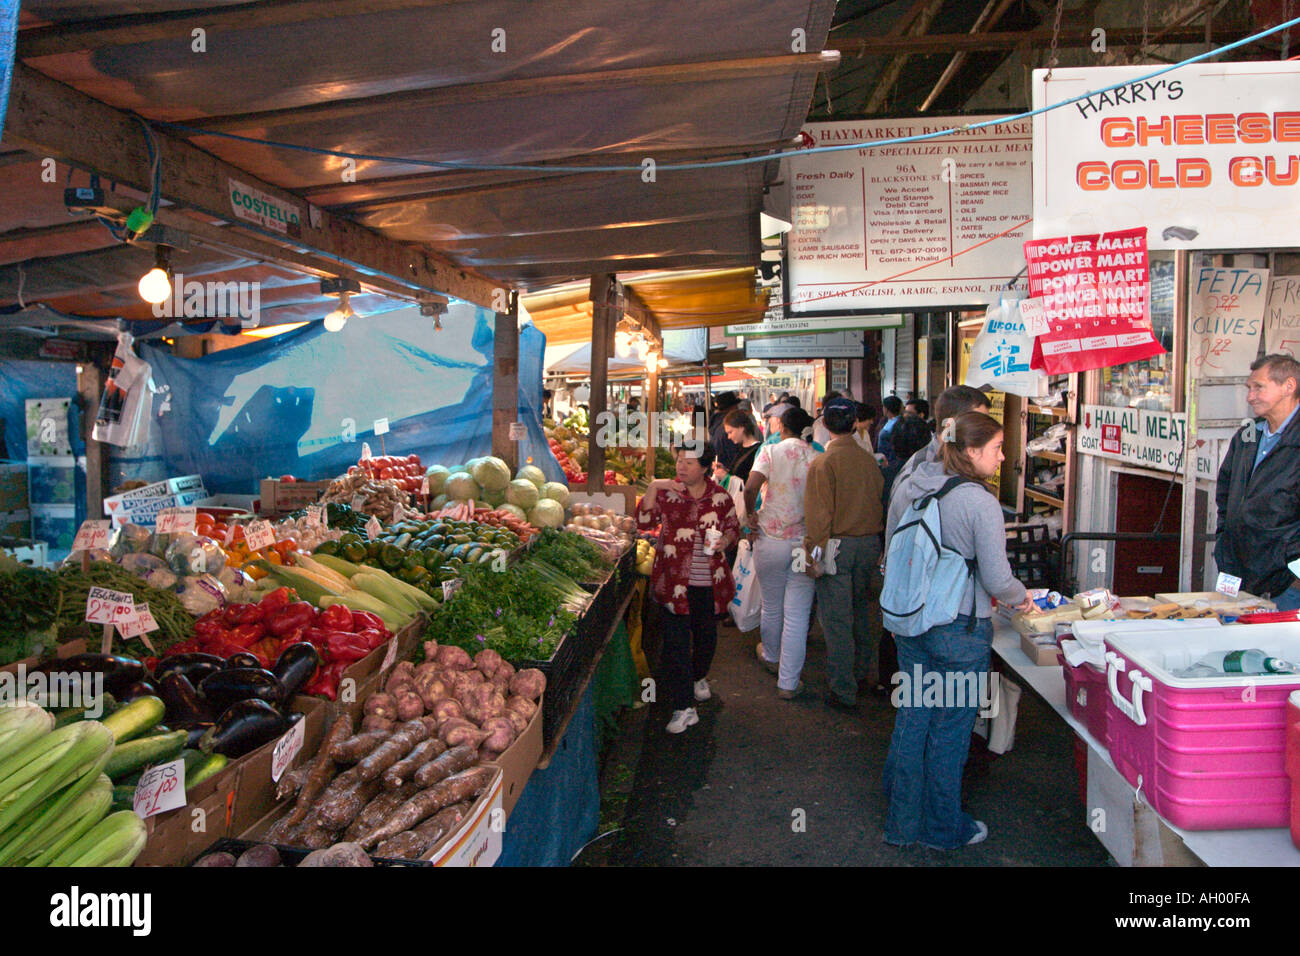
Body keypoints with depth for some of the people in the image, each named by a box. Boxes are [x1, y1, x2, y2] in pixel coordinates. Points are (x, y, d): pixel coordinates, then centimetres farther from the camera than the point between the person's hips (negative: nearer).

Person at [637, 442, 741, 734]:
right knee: (676, 641, -6)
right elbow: (644, 521, -13)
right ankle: (683, 708, -1)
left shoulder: (720, 497, 0)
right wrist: (652, 488, -22)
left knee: (706, 634, 18)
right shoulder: (666, 491, -3)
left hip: (710, 581, 2)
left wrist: (725, 540, -9)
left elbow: (733, 528, 12)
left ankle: (699, 677, 49)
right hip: (675, 580, -2)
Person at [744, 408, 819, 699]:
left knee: (772, 607, 19)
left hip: (771, 539, 0)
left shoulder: (770, 451, -5)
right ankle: (788, 682, 9)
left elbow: (750, 487, -19)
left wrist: (751, 513, -2)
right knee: (797, 614, 5)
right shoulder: (816, 457, -2)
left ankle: (771, 656, 44)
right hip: (805, 542, 0)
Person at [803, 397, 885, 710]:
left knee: (837, 620, 2)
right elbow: (881, 504, 8)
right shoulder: (869, 460, 1)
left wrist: (817, 554, -11)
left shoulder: (823, 463, -13)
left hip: (838, 545, -5)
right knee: (861, 609, 22)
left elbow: (818, 513, -15)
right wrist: (877, 546, 18)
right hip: (869, 543, 5)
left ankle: (844, 692, 8)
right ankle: (866, 671, 36)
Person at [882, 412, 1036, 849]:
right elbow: (997, 579, -16)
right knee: (949, 730, 9)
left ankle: (902, 821, 29)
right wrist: (1021, 598, 5)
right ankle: (944, 829, 26)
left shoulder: (912, 488, 2)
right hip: (958, 630, -6)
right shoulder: (980, 503, -18)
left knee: (911, 721, 16)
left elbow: (891, 545, 12)